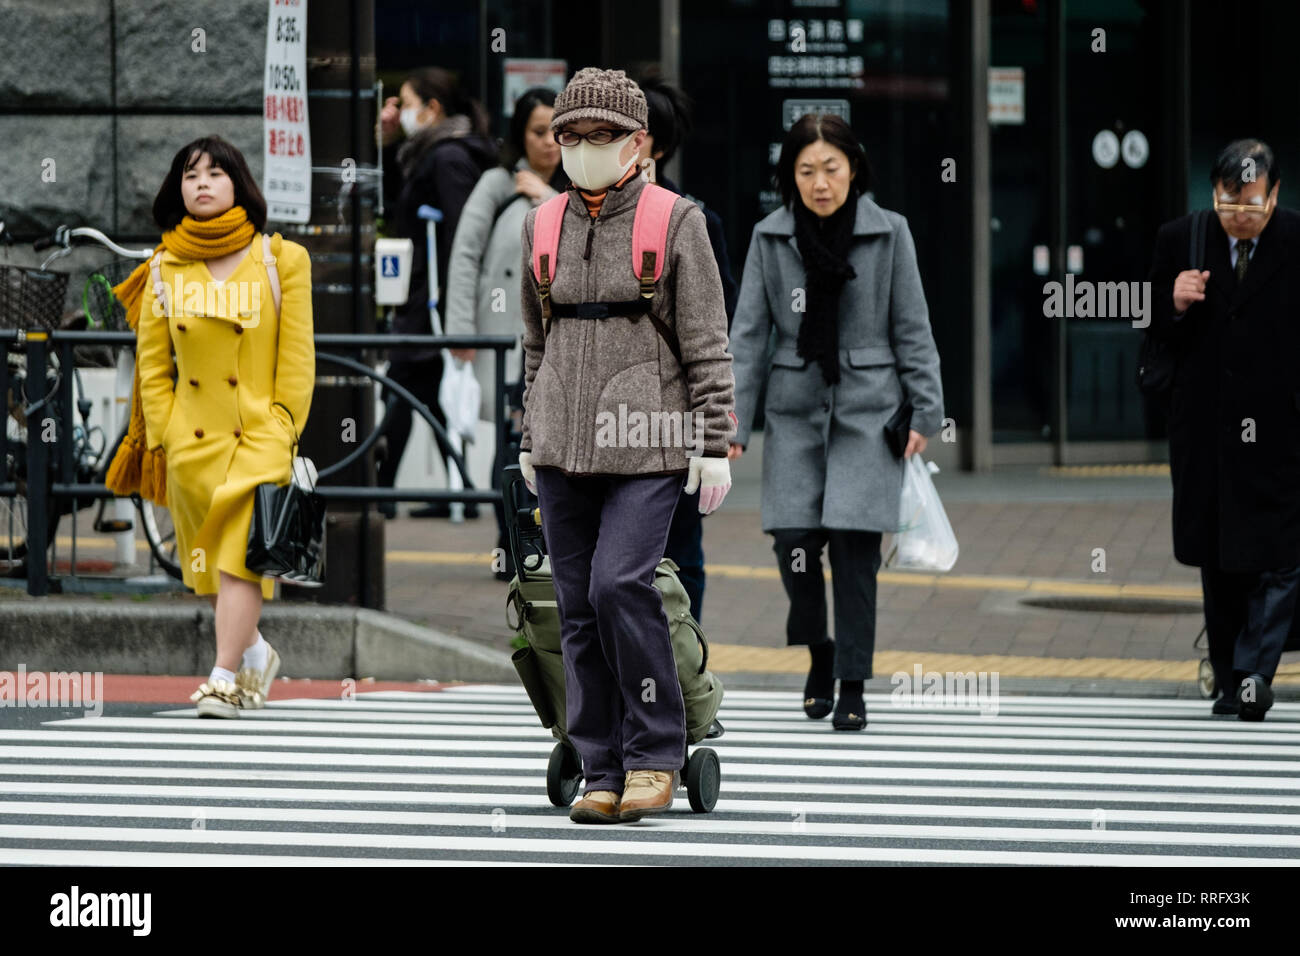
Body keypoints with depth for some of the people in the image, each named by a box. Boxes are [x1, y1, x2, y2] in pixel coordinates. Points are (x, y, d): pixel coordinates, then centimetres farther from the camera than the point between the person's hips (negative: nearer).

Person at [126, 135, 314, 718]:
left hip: (259, 434, -3)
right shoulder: (166, 270, 8)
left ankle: (225, 678, -18)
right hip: (192, 441, 3)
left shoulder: (281, 261, 1)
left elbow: (297, 360, 0)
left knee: (240, 551, -15)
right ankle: (255, 653, 31)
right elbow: (152, 363, 9)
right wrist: (162, 437, 2)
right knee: (207, 561, 9)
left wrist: (283, 432, -6)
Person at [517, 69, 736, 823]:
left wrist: (715, 445, -8)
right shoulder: (544, 226, 9)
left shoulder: (676, 222, -4)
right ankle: (603, 773, 9)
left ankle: (656, 753, -4)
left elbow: (707, 343, -4)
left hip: (649, 439, -5)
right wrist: (532, 441, 17)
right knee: (578, 605, 3)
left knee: (620, 583, -18)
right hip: (567, 441, 5)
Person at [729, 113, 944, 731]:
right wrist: (733, 421, -1)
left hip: (868, 407, -2)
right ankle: (819, 652, 20)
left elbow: (911, 330, 4)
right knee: (794, 536, -7)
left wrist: (926, 411, -1)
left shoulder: (887, 233, 0)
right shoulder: (771, 238, 3)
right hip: (796, 407, 2)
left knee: (854, 541, -10)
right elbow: (749, 335, 5)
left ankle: (852, 686, 0)